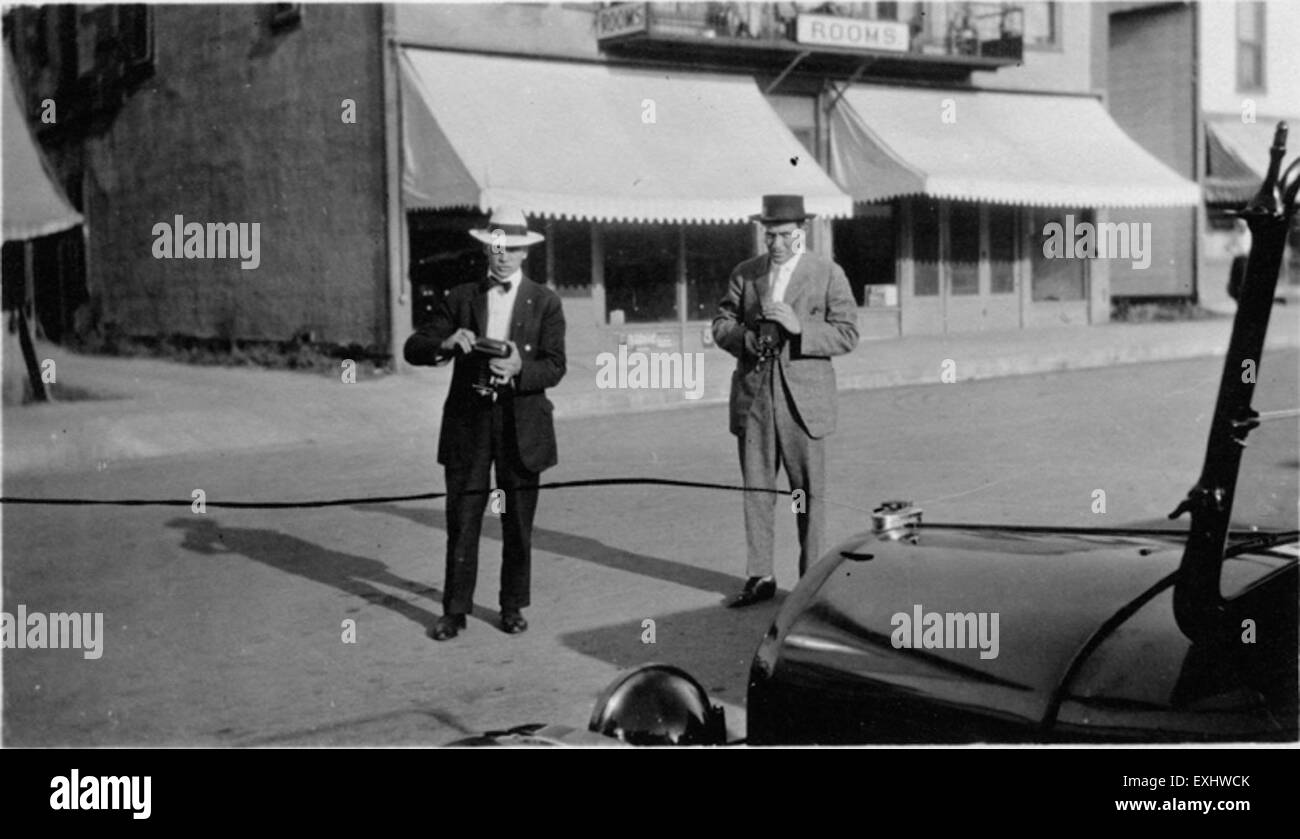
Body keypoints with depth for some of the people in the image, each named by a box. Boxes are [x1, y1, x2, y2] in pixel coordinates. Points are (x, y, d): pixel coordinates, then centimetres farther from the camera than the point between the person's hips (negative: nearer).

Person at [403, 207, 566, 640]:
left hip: (521, 425, -1)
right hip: (468, 423, 1)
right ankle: (455, 610, 10)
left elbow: (555, 367, -6)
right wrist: (446, 343, -20)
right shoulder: (461, 298, 7)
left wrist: (519, 369, -26)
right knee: (461, 521, 1)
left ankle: (514, 606, 21)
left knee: (518, 524, 8)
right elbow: (413, 348, 0)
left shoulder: (545, 302, 3)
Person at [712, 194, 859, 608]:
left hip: (803, 399, -3)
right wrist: (745, 339, -10)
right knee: (756, 488, 4)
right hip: (752, 396, 3)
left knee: (809, 491, 3)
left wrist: (798, 328, -19)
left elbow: (847, 334, -4)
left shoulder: (828, 274, 1)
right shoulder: (745, 273, 10)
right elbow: (721, 324, 12)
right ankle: (760, 577, 12)